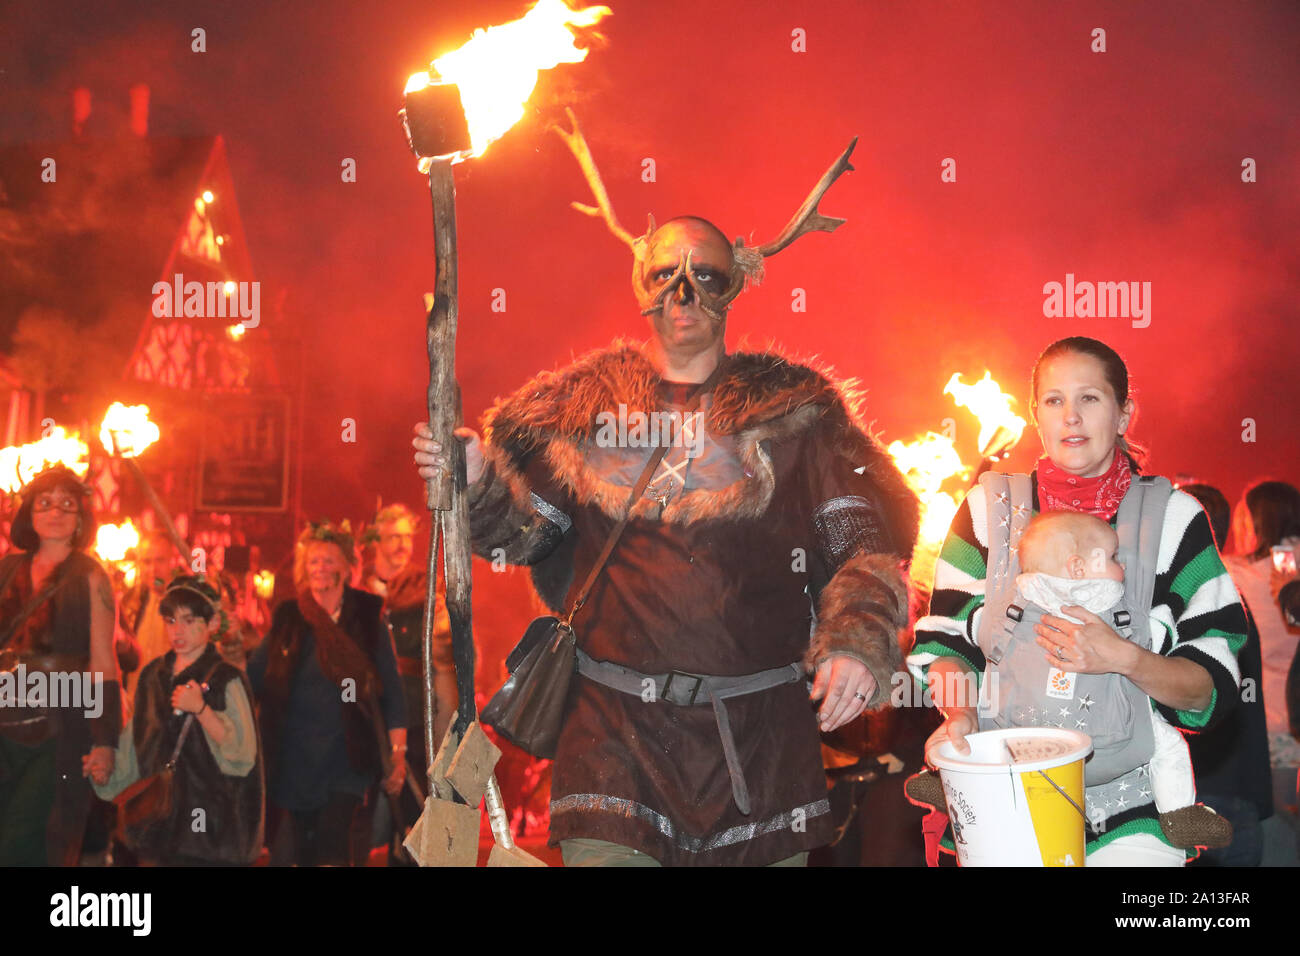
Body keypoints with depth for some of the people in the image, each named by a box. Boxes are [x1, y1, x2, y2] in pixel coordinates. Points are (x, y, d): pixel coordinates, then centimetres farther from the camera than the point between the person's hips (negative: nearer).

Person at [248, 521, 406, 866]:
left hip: (347, 762, -2)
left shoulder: (367, 618, 3)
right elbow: (254, 676, 13)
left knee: (336, 856, -11)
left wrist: (397, 754, 1)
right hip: (291, 764, 2)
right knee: (288, 854, 5)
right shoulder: (288, 618, 8)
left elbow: (391, 691, 4)